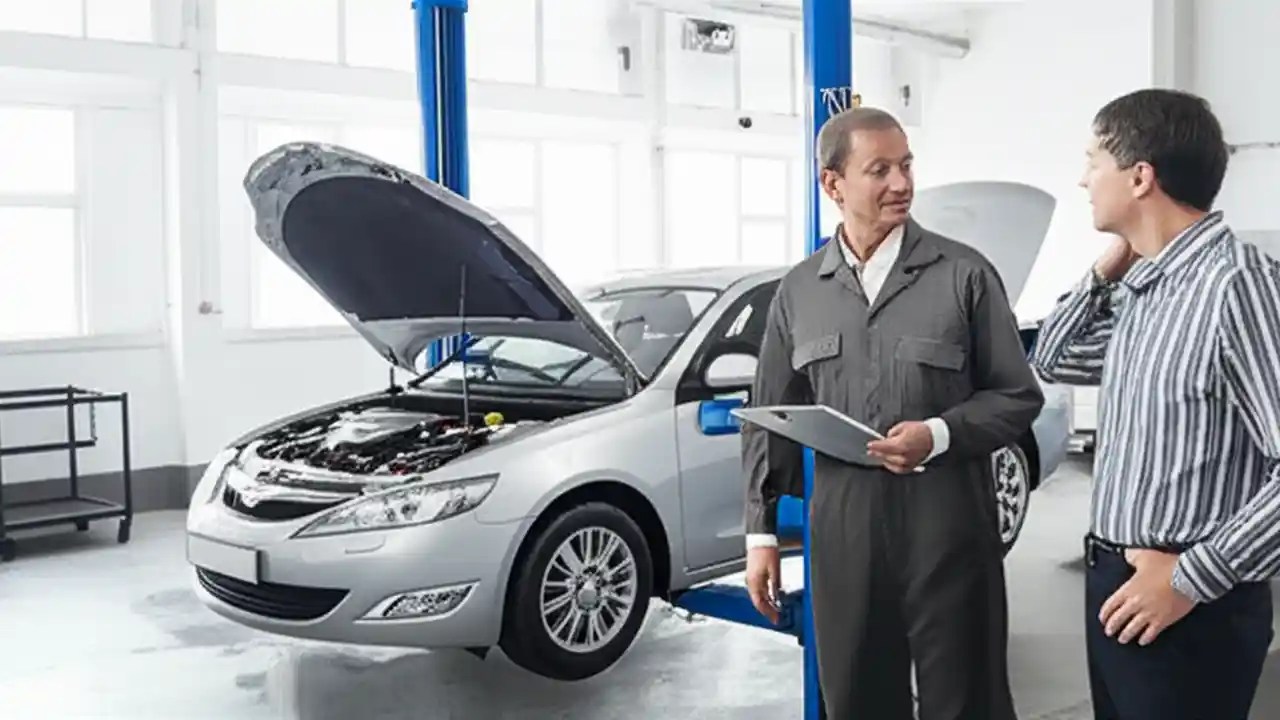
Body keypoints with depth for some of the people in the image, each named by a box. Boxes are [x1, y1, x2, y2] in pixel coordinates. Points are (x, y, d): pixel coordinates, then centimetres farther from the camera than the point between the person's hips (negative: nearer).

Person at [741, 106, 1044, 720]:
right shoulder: (797, 291, 8)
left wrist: (940, 436, -16)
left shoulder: (964, 274, -1)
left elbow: (1018, 395, 1)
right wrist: (762, 531, 9)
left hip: (947, 527, -2)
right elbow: (771, 420, 11)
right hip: (842, 530, 3)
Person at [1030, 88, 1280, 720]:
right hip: (1117, 583, 8)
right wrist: (1105, 269, 7)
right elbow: (1053, 360, 20)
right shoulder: (1142, 287, 7)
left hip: (1187, 607, -8)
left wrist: (1194, 577, -21)